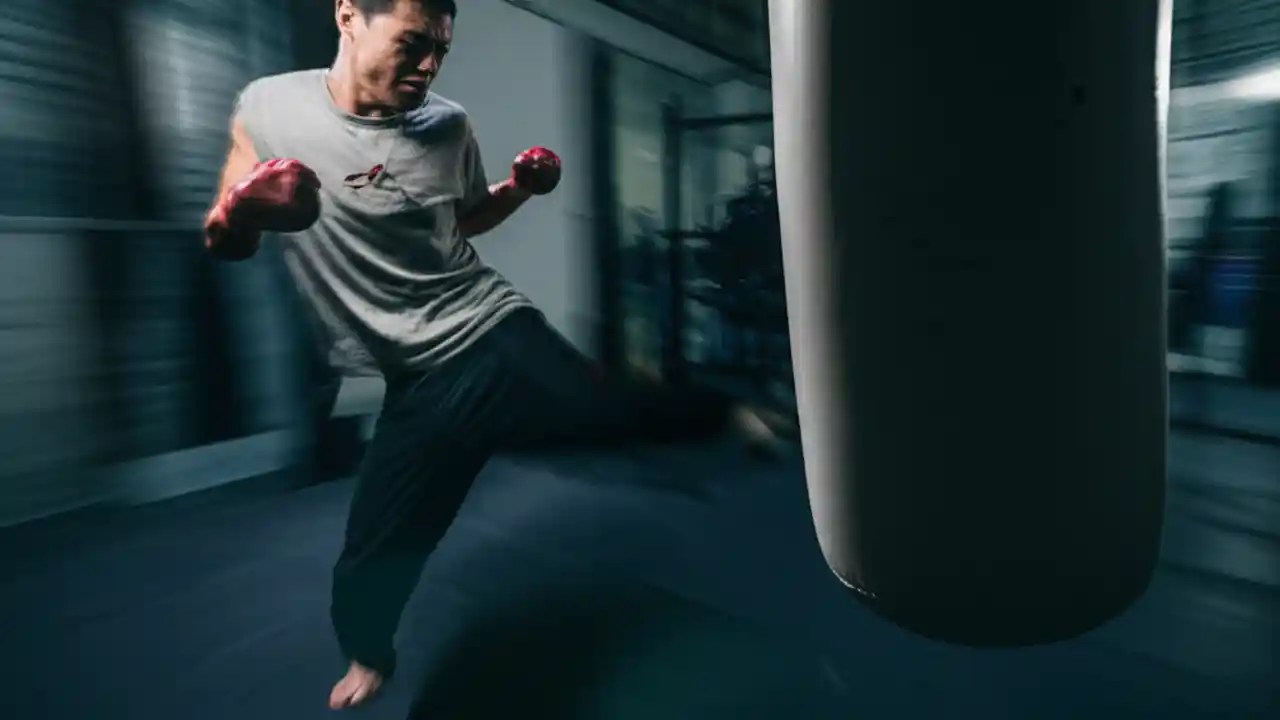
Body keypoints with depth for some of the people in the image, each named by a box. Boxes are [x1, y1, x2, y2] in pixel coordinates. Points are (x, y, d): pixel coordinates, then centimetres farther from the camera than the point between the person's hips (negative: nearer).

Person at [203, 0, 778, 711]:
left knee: (626, 415, -18)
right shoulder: (267, 107, -1)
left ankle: (729, 416, 16)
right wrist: (241, 212, -18)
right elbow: (221, 242, 5)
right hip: (420, 383, 0)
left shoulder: (448, 126, 1)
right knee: (371, 561, 8)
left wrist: (521, 186, 0)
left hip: (495, 335, 1)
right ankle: (368, 659, 43)